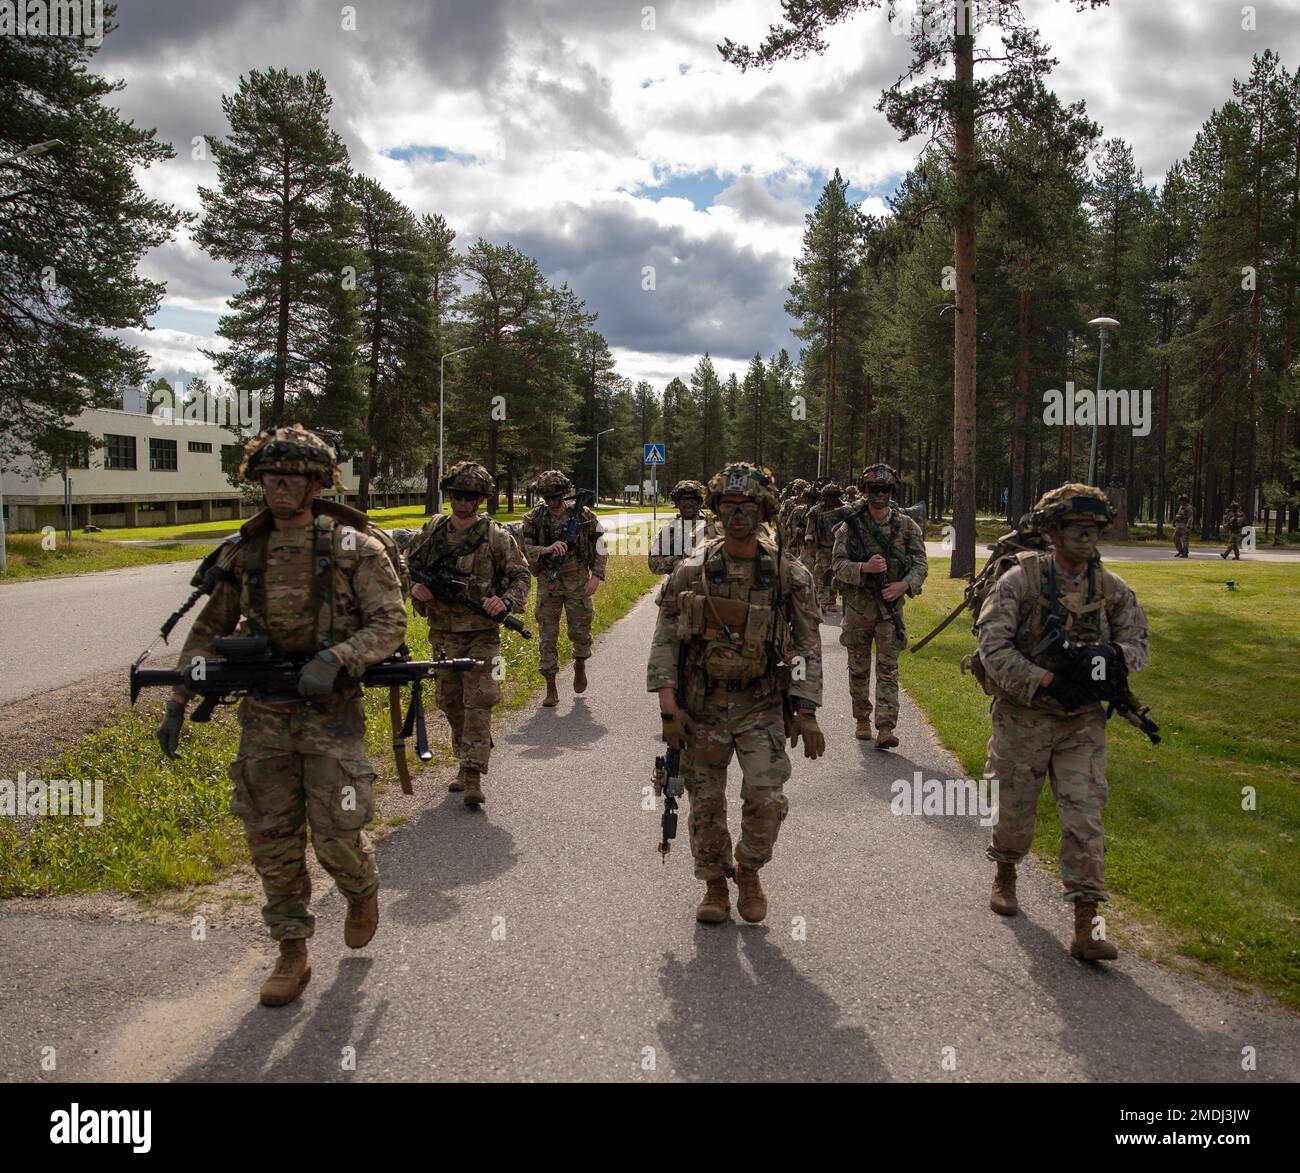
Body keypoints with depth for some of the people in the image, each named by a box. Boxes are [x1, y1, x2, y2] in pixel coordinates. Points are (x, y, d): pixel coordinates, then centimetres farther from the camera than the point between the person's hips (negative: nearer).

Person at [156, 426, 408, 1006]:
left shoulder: (353, 547, -5)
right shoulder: (243, 553, 7)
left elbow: (390, 622, -10)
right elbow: (209, 631, 15)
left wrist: (335, 658, -25)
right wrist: (177, 702, 10)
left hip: (330, 713, -4)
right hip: (263, 716, 4)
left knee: (336, 837, -4)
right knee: (272, 838, 7)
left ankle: (363, 889, 31)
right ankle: (292, 954, 23)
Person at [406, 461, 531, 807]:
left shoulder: (497, 536, -6)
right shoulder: (432, 530, 5)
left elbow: (521, 576, 0)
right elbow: (408, 565, 16)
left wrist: (506, 600, -19)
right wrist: (415, 587, -5)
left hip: (482, 634, -4)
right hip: (442, 632, 4)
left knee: (478, 702, -10)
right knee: (450, 702, 13)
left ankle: (473, 774, -9)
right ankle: (465, 761, 29)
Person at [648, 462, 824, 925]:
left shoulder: (787, 575, -4)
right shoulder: (691, 571, -3)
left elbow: (807, 645, -1)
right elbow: (665, 639, -3)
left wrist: (806, 713, -7)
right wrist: (668, 706, -10)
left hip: (761, 707, -1)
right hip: (702, 707, 1)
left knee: (766, 798, -13)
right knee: (706, 803, 9)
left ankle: (748, 872, 16)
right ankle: (715, 886, 30)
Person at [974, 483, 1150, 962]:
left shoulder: (1113, 589, 0)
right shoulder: (1020, 580, -12)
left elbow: (1140, 645, 5)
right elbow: (993, 648, -18)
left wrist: (1111, 655, -18)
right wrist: (1048, 681, -24)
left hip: (1083, 723, 2)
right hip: (1023, 716, -2)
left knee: (1084, 819, -3)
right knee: (1015, 810, 13)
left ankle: (1086, 927, 2)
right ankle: (1005, 877, 43)